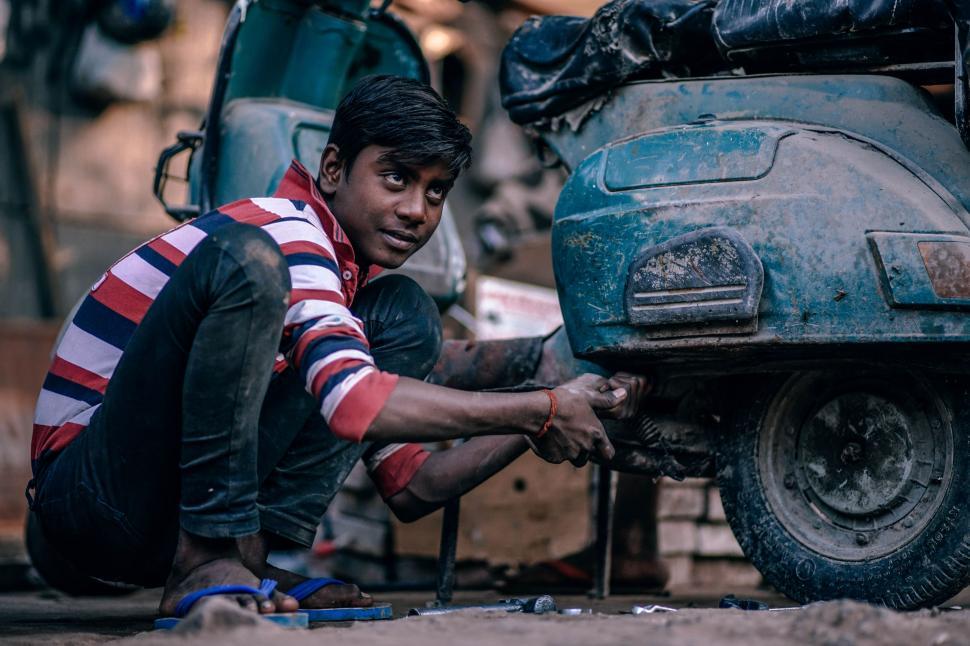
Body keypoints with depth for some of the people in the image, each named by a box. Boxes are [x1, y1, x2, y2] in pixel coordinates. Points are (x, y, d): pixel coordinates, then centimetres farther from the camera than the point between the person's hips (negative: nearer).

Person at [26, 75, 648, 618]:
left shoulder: (354, 284, 13)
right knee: (245, 257, -28)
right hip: (92, 493, -8)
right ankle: (204, 560, -24)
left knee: (404, 315, 5)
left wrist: (527, 429, -1)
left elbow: (409, 489, 12)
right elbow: (352, 402, -31)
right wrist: (540, 411, -22)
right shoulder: (285, 230, -14)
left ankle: (254, 555, -8)